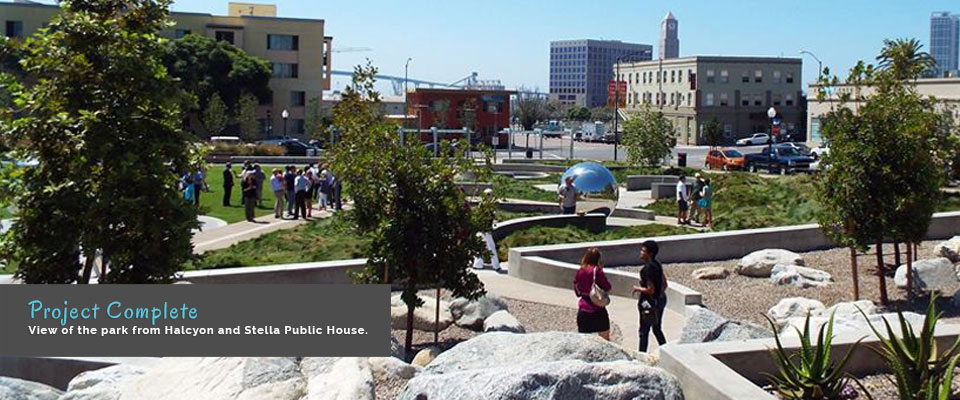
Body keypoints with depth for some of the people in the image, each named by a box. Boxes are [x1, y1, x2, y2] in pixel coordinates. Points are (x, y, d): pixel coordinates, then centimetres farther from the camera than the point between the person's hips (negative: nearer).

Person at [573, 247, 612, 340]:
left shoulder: (580, 271, 1)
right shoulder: (597, 271, -13)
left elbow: (576, 291, 9)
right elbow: (607, 287, -7)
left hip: (583, 310, 4)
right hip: (597, 310, -4)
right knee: (604, 339, 9)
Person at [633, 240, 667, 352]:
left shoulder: (649, 268, -23)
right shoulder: (657, 264, 5)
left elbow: (650, 290, -24)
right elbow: (664, 284, 13)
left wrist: (637, 288, -10)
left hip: (650, 302, -9)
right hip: (660, 299, 9)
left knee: (644, 331, 4)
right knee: (657, 329, 21)